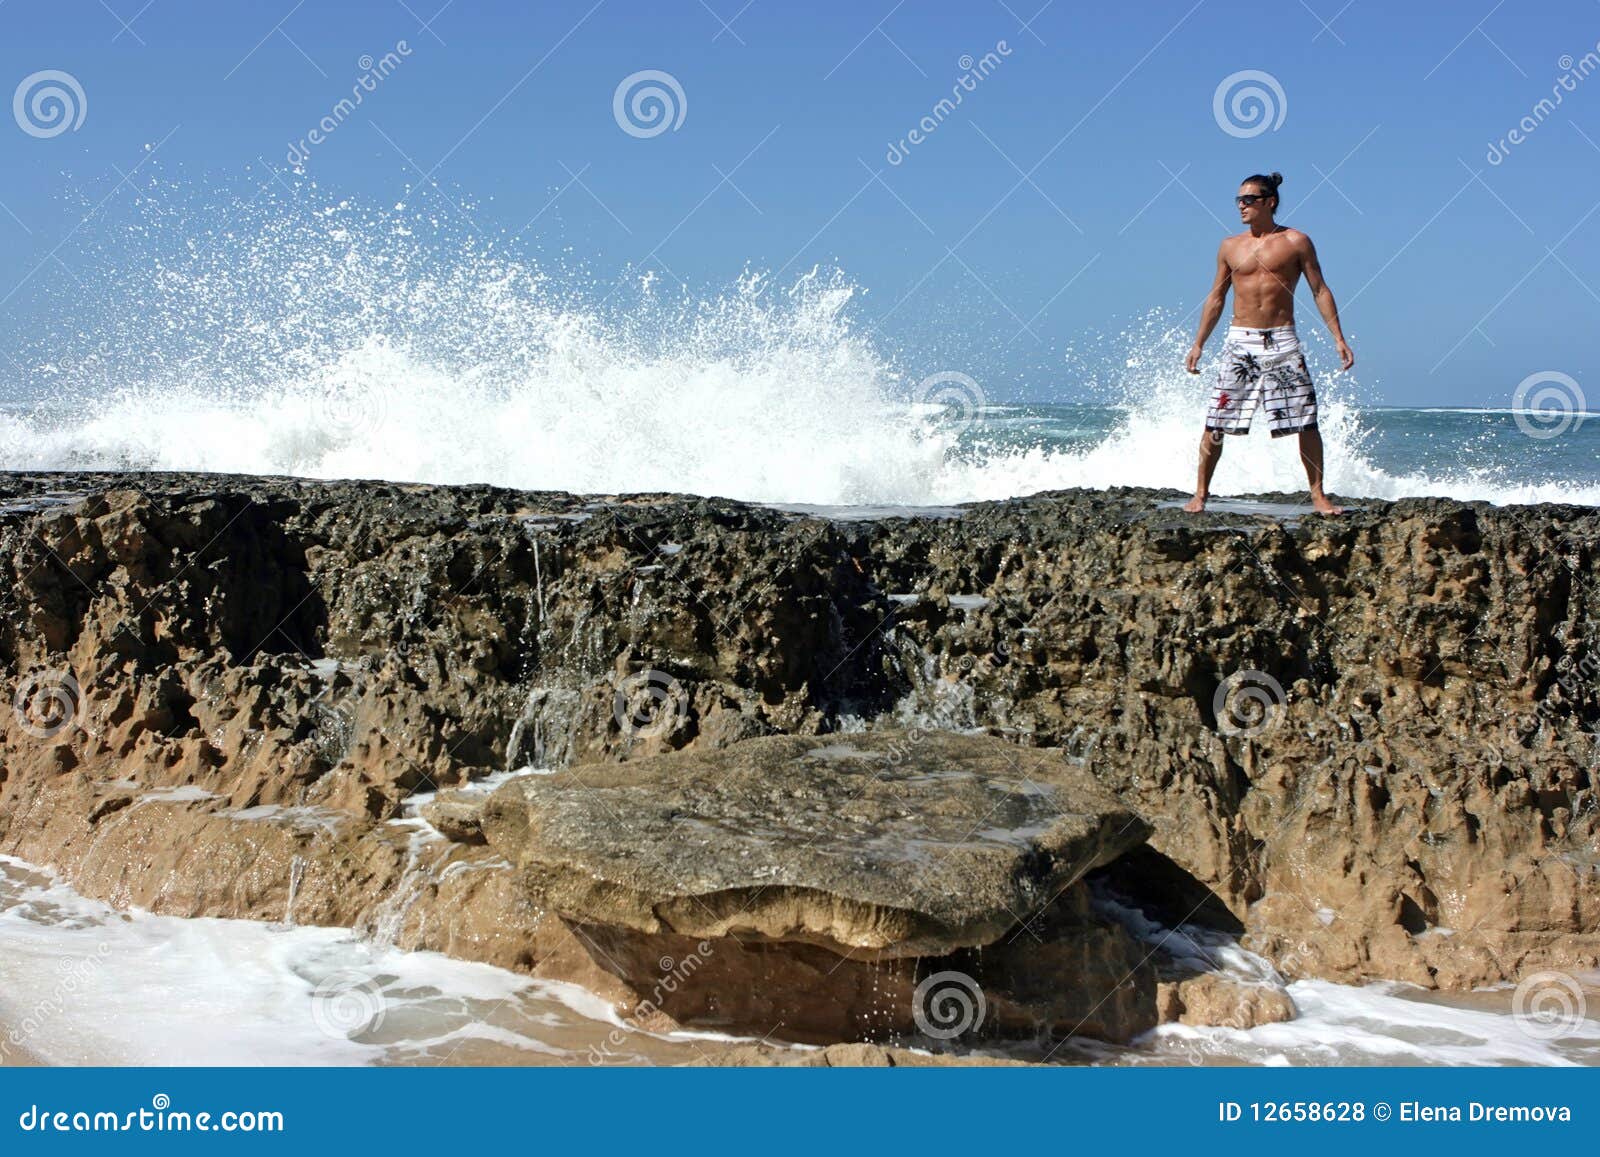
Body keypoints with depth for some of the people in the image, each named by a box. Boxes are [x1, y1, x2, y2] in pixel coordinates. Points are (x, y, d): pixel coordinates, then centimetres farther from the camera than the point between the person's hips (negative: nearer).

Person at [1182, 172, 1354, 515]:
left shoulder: (1296, 242, 2)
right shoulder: (1230, 247, 9)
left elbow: (1320, 290, 3)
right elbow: (1216, 297, 15)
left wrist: (1338, 338, -3)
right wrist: (1198, 343, 12)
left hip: (1282, 341, -1)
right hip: (1240, 341, 2)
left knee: (1306, 421, -4)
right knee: (1215, 423, -3)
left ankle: (1318, 495, 5)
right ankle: (1201, 492, 8)